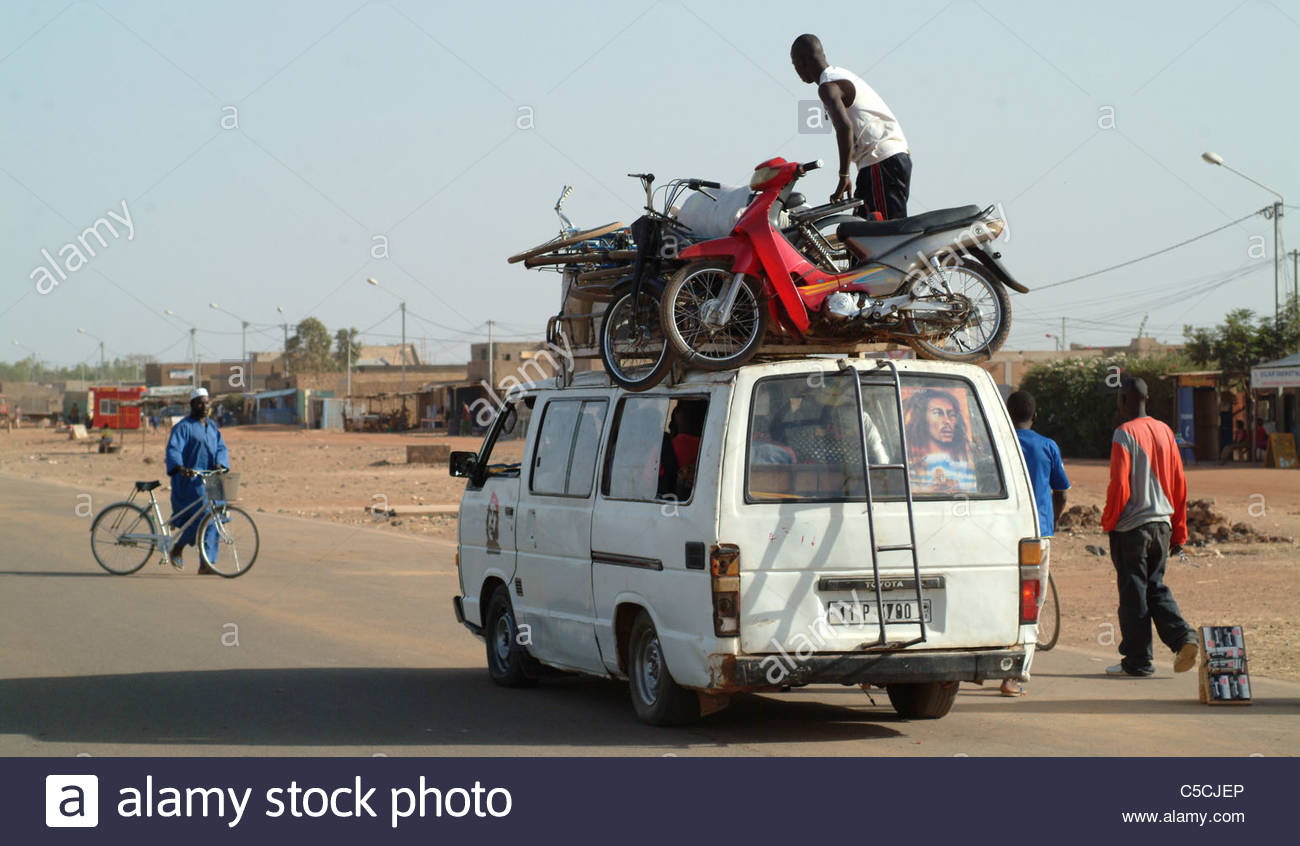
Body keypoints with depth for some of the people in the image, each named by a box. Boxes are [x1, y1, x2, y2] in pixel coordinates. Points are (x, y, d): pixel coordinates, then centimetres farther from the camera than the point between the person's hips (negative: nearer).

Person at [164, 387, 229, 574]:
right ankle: (177, 549, 2)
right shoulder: (183, 427, -2)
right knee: (200, 517, -18)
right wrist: (180, 468, -34)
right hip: (190, 480, -7)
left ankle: (205, 564, 2)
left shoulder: (212, 427, 19)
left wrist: (219, 464, -12)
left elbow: (221, 448, 10)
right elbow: (173, 449, -15)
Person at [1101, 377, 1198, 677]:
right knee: (1156, 587, 16)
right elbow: (1179, 483, 11)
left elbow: (1119, 485, -17)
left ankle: (1137, 660, 5)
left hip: (1131, 527, -6)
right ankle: (1182, 636, -3)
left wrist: (1108, 522, -4)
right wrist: (1179, 533, 16)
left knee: (1133, 593, 1)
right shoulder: (1164, 431, 9)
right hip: (1161, 523, 6)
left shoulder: (1125, 434, -11)